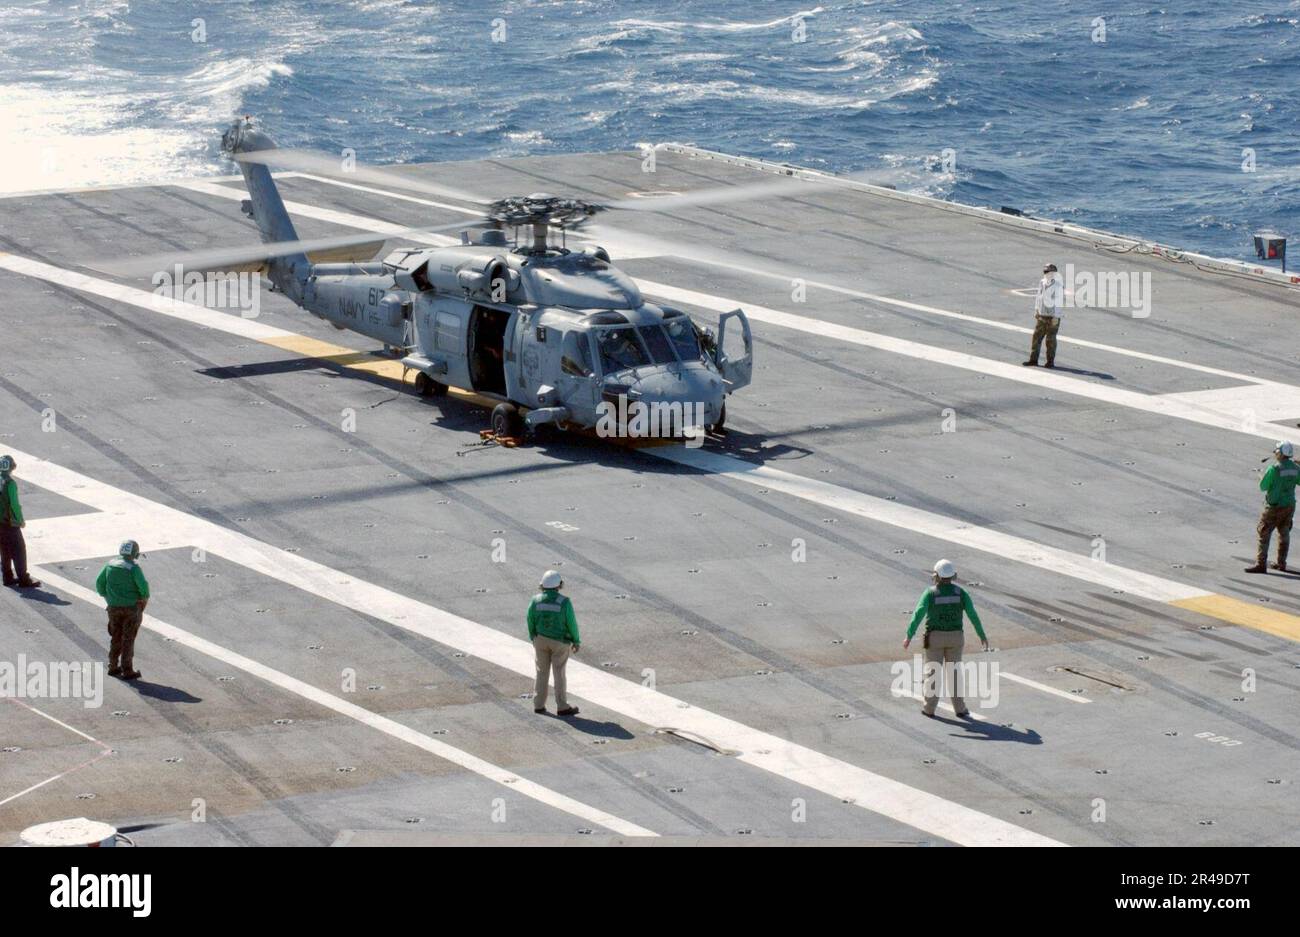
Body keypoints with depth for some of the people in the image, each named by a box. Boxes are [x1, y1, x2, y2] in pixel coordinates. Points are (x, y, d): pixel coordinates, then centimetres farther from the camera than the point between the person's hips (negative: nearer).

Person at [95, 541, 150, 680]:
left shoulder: (110, 564, 0)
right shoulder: (134, 568, -15)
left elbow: (100, 582, 4)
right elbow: (143, 584, -24)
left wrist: (106, 596, 18)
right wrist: (145, 597, -4)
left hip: (114, 606, 4)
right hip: (131, 607, -4)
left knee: (115, 637, 17)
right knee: (128, 639, 2)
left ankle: (113, 667, 22)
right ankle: (127, 671, 4)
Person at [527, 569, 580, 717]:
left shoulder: (536, 601, -10)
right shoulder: (564, 602, -19)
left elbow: (530, 621, -2)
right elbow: (572, 623, -13)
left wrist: (533, 638, 15)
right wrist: (576, 641, 1)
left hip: (541, 640, 3)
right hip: (560, 642, -3)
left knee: (542, 672, 15)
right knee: (559, 673, 6)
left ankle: (539, 704, 19)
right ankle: (562, 707, 11)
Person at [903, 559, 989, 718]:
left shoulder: (930, 593, -11)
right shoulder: (960, 592, -5)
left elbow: (918, 614, -19)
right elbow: (973, 615, -6)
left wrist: (909, 636, -19)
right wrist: (982, 635, 4)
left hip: (935, 637, -2)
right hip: (955, 637, 2)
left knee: (932, 671, 10)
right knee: (953, 673, 10)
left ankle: (929, 708, 14)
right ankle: (960, 709, 7)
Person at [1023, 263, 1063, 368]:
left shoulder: (1057, 286, -14)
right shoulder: (1042, 283, 6)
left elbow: (1058, 302, -15)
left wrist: (1055, 317, -18)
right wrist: (1036, 310, 12)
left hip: (1052, 317, -6)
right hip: (1041, 316, 6)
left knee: (1051, 339, 1)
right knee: (1036, 337, 5)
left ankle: (1051, 361, 10)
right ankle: (1033, 360, 9)